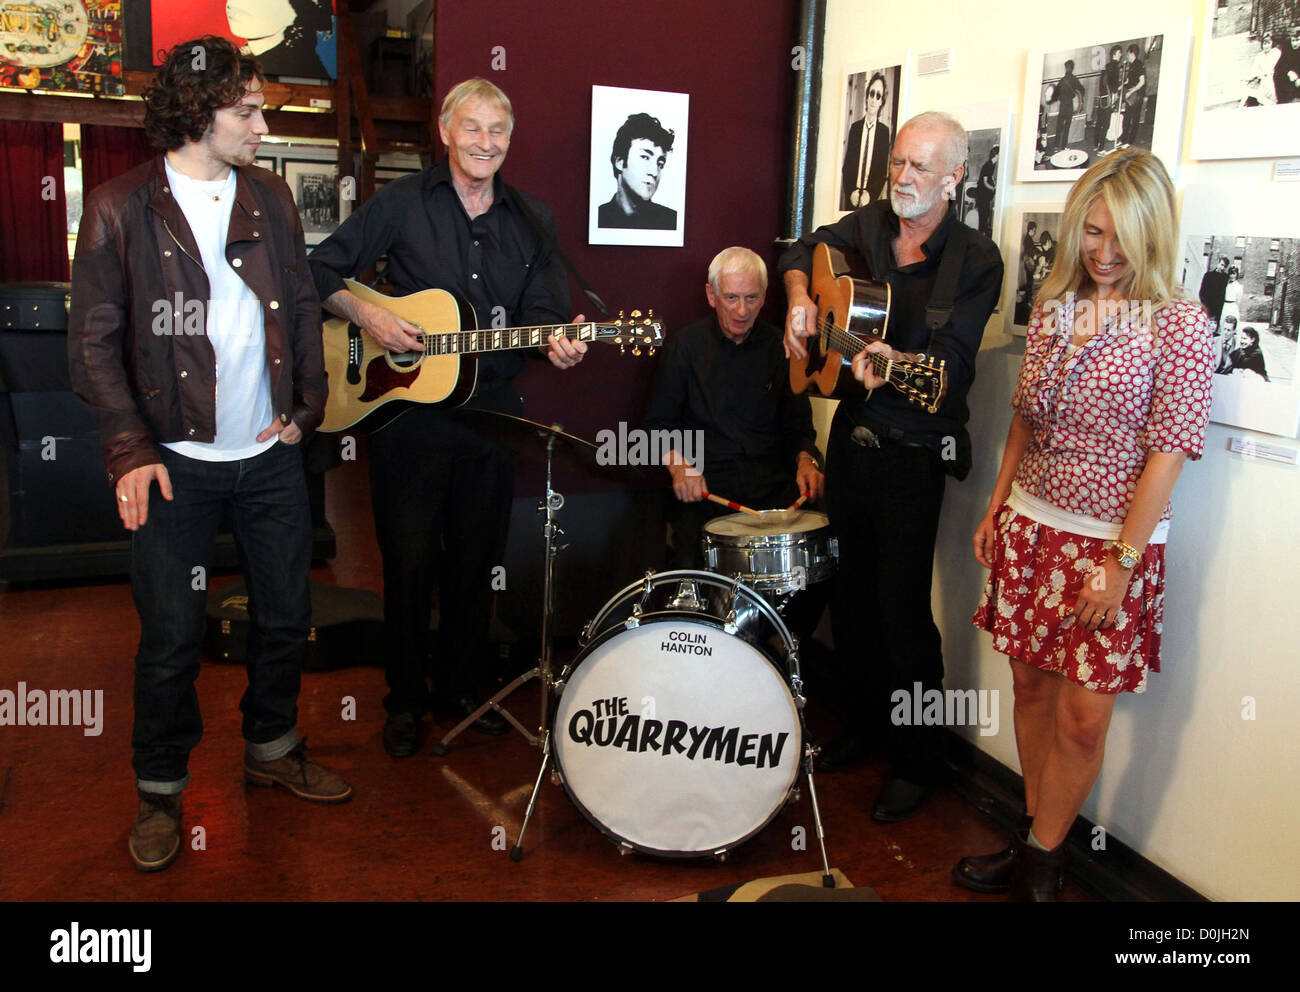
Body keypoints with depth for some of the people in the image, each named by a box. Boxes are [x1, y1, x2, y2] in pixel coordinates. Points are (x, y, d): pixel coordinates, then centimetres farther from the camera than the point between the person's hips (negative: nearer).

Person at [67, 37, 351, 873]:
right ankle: (161, 793, 23)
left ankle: (272, 748, 36)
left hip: (272, 456, 4)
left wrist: (307, 406, 5)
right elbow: (95, 342, -6)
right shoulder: (120, 209, -5)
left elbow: (303, 305, 13)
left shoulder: (270, 195, 8)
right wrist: (130, 450, -16)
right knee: (173, 638, 3)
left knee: (287, 615, 13)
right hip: (177, 463, -4)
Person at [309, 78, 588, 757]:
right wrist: (368, 317, -14)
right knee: (409, 561, 3)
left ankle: (458, 688, 29)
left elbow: (538, 312, 6)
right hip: (406, 410, -3)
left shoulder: (531, 221, 9)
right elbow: (323, 268, 2)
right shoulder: (401, 203, 0)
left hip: (492, 412, 3)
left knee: (477, 561, 11)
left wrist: (554, 344, -16)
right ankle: (405, 700, 21)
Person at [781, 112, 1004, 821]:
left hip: (912, 455, -6)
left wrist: (895, 362, -39)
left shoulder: (975, 260, -10)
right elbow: (802, 251, 23)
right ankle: (867, 717, 36)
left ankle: (915, 762, 14)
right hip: (851, 436, 6)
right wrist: (801, 299, 3)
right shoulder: (870, 224, 6)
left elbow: (952, 361, -19)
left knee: (903, 608, -3)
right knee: (851, 592, 16)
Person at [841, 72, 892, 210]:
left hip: (871, 199, -2)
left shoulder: (885, 131, 0)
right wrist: (851, 191, -7)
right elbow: (847, 165, 7)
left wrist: (870, 194, -13)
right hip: (851, 197, 2)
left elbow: (884, 170, -1)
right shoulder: (855, 127, 8)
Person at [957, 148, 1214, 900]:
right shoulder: (1053, 307, 6)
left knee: (1083, 717, 1)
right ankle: (1039, 844, 29)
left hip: (1112, 545, -5)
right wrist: (997, 507, 13)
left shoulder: (1179, 326, -11)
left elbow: (1167, 454, -13)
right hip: (1031, 528, 5)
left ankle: (1041, 859, 20)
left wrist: (1121, 562, -15)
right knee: (1032, 688, 13)